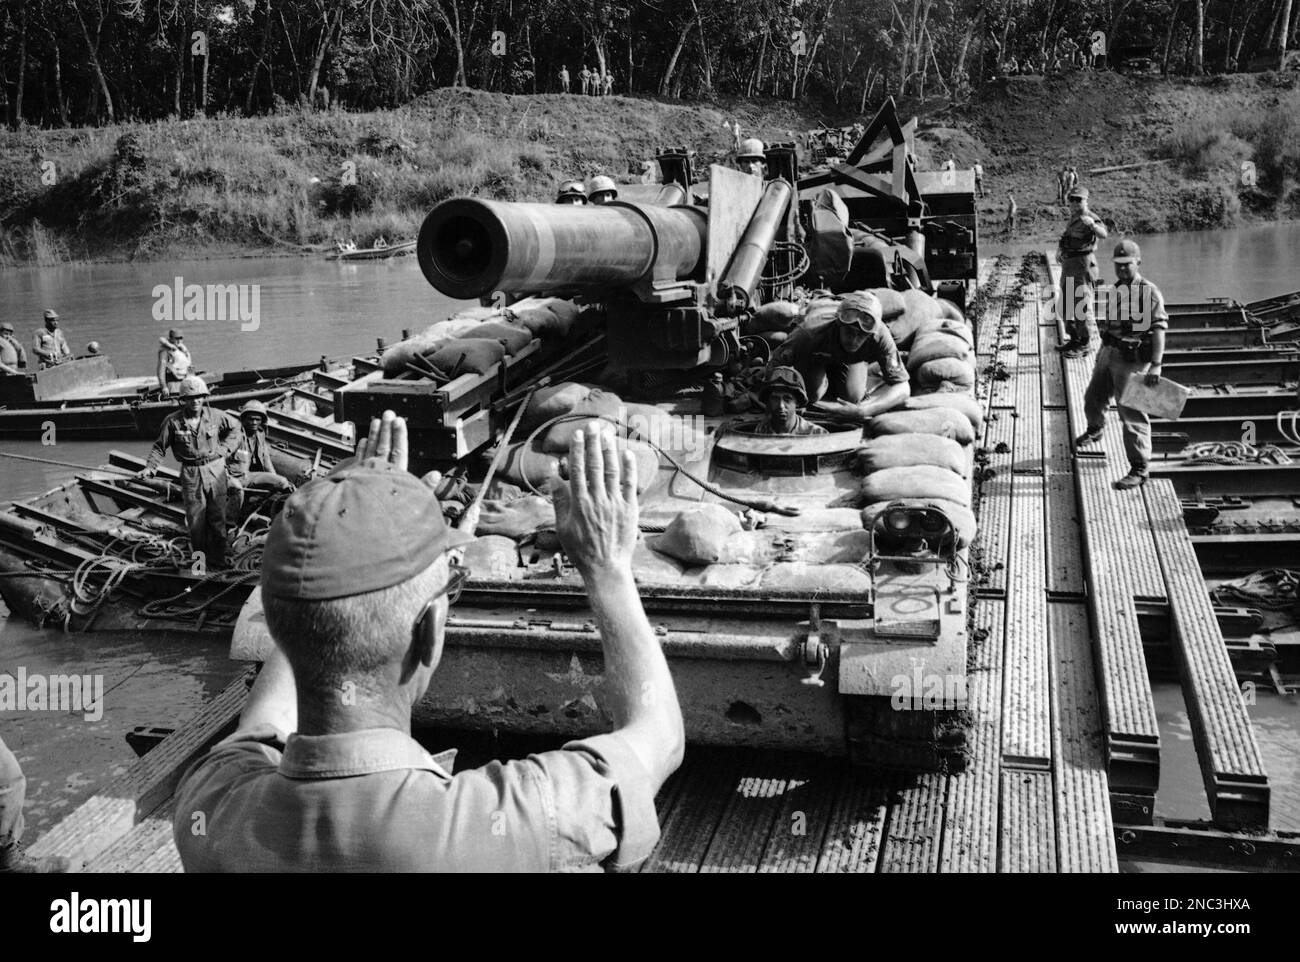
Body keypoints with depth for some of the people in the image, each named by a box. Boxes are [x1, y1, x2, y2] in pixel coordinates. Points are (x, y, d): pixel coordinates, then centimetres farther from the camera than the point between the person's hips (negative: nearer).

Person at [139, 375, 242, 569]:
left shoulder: (215, 416, -3)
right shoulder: (173, 421, -6)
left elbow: (236, 429, 14)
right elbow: (160, 447, 4)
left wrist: (224, 449, 4)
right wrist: (150, 468, -8)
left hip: (216, 472, 1)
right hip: (191, 475, -1)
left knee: (217, 520, 3)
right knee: (195, 522, 3)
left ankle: (217, 563, 11)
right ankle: (200, 563, 17)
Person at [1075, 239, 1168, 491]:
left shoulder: (1149, 292, -14)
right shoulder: (1116, 289, 10)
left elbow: (1159, 329, -20)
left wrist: (1156, 365, -28)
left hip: (1132, 360, -8)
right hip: (1108, 354, 8)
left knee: (1132, 415, -8)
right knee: (1093, 398, 24)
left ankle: (1139, 469, -1)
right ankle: (1095, 430, 57)